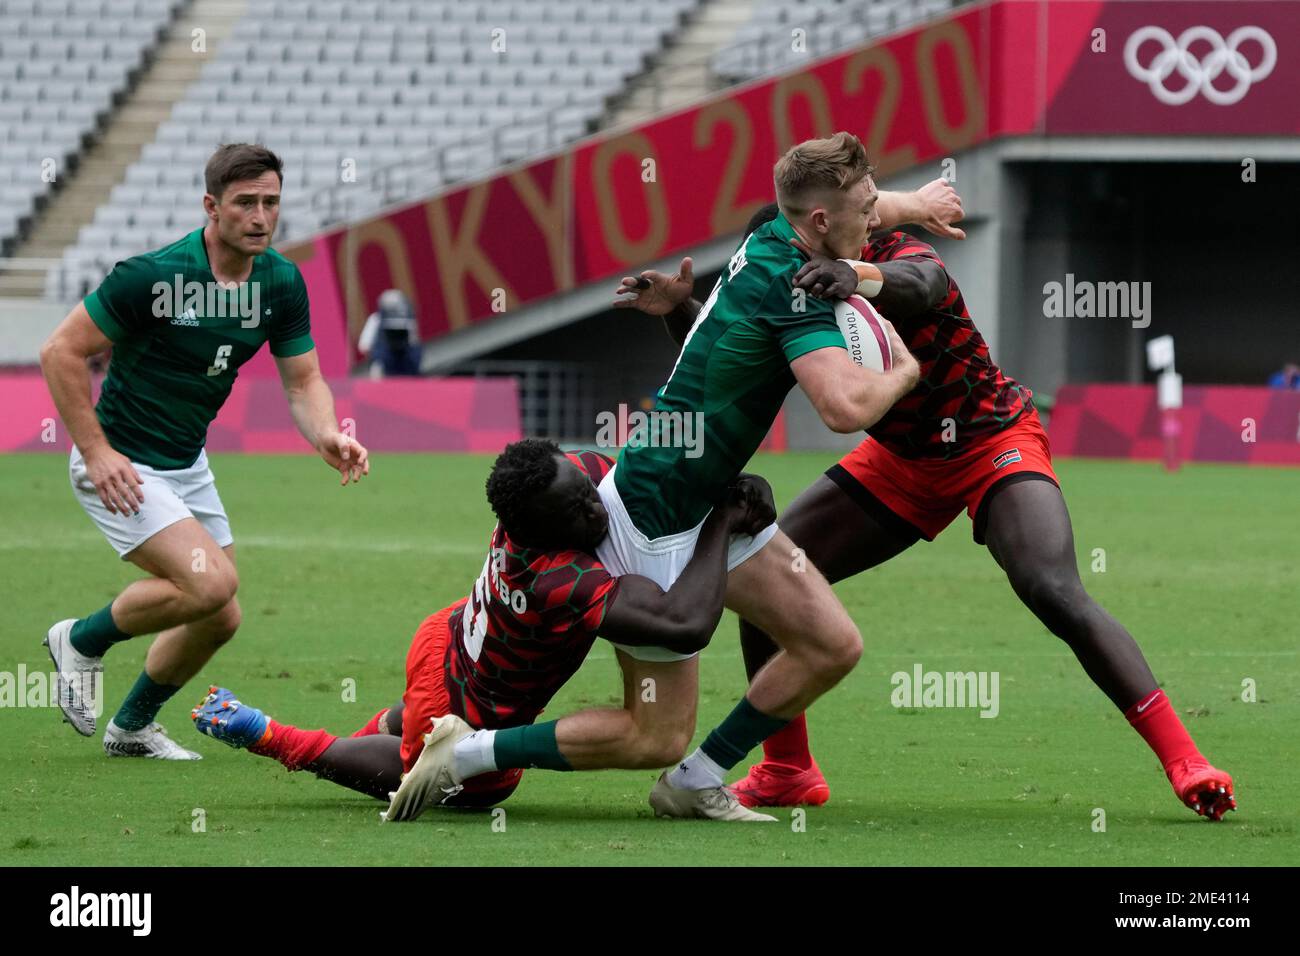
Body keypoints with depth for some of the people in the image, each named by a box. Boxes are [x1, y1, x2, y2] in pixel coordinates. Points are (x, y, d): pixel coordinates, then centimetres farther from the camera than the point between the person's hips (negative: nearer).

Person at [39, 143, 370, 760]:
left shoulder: (282, 283, -4)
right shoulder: (154, 275, -24)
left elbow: (303, 381, 3)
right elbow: (62, 351, -18)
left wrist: (328, 438, -19)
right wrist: (96, 452, -21)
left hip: (188, 465, 8)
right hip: (121, 468, -8)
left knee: (219, 618, 10)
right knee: (210, 582, -23)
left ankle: (132, 727, 33)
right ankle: (82, 641, 1)